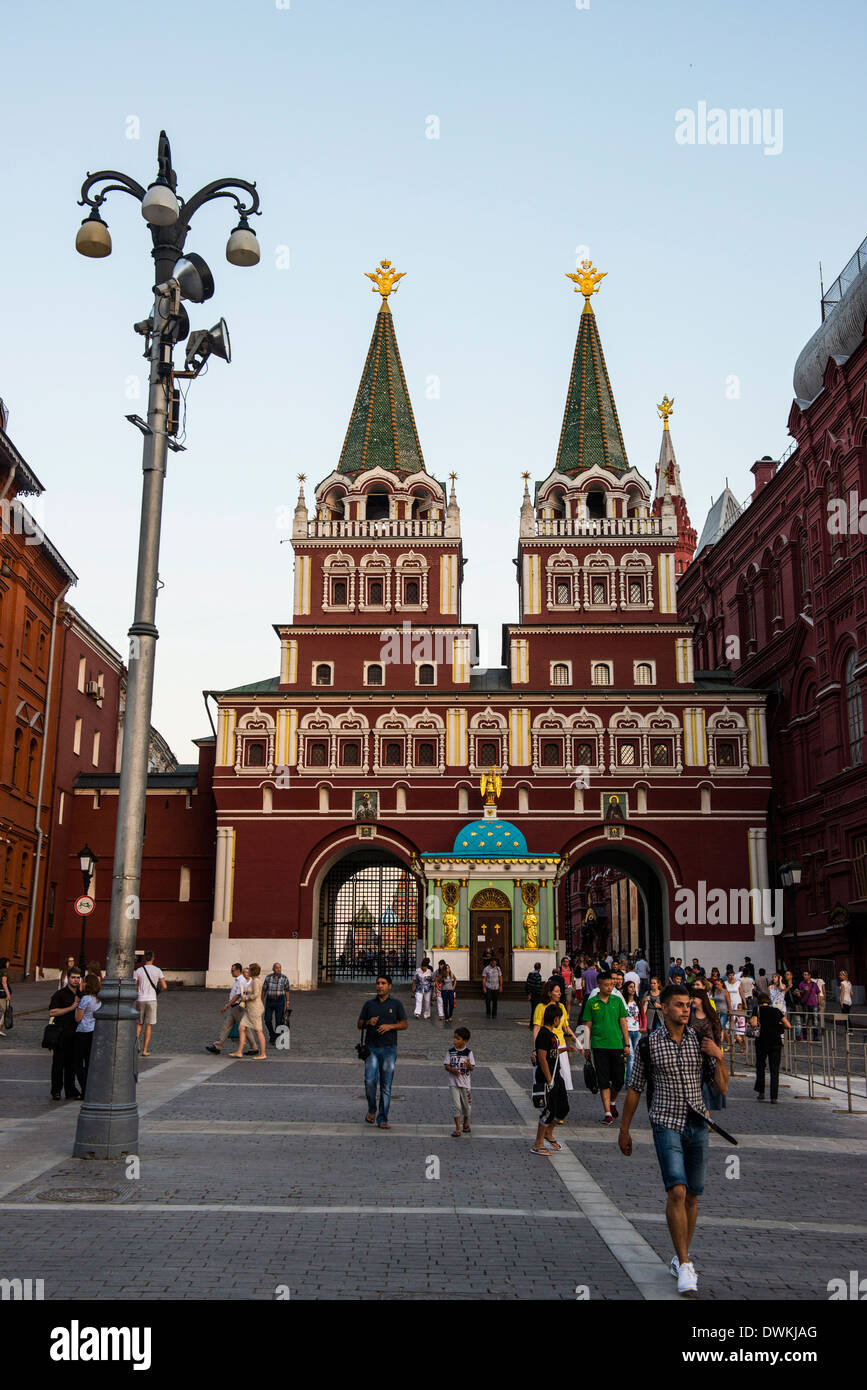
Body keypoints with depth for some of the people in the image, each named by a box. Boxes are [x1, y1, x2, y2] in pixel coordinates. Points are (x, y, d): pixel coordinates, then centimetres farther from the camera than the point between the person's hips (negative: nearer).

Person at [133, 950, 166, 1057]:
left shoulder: (138, 971, 0)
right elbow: (164, 986, -4)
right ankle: (145, 1050, 4)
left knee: (139, 1023, 16)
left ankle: (137, 1037, -14)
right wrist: (158, 990, 17)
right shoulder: (157, 970, 0)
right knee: (148, 1026, 5)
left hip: (140, 1000, 1)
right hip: (151, 1000, -1)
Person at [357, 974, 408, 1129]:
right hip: (371, 1048, 1)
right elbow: (359, 1024, 13)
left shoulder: (396, 1004, 5)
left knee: (386, 1085, 0)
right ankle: (371, 1110, 12)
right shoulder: (369, 1004, 9)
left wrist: (390, 1026, -12)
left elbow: (405, 1024, 5)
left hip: (389, 1048, -1)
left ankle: (382, 1119, 8)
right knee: (370, 1081, -13)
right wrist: (368, 1022, -9)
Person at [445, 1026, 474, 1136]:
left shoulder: (468, 1052, -6)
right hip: (454, 1082, 0)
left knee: (466, 1104, 14)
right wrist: (453, 1070, -22)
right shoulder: (451, 1051, -3)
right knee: (456, 1105, -6)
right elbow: (447, 1066, -2)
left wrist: (469, 1065, -30)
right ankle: (458, 1128, 2)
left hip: (465, 1082, 0)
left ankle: (466, 1123, 38)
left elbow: (472, 1068, -7)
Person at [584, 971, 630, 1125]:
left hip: (616, 1045, 2)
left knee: (618, 1080, 5)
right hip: (599, 1046, -2)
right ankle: (607, 1112, 7)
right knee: (603, 1081, 0)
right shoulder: (591, 1003, 0)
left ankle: (612, 1102, 31)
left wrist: (627, 1044, 4)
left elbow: (623, 1023, 7)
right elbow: (588, 1026, 3)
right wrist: (587, 1047, -1)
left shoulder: (617, 1001, 5)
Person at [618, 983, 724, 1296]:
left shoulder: (701, 1039, 3)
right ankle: (685, 1265, -9)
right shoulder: (649, 1044, -4)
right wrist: (624, 1129, 7)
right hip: (666, 1122, -3)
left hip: (697, 1123, 3)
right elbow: (635, 1088, 4)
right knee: (677, 1191, -17)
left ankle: (681, 1258, 26)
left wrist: (719, 1057, -12)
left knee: (692, 1195, 9)